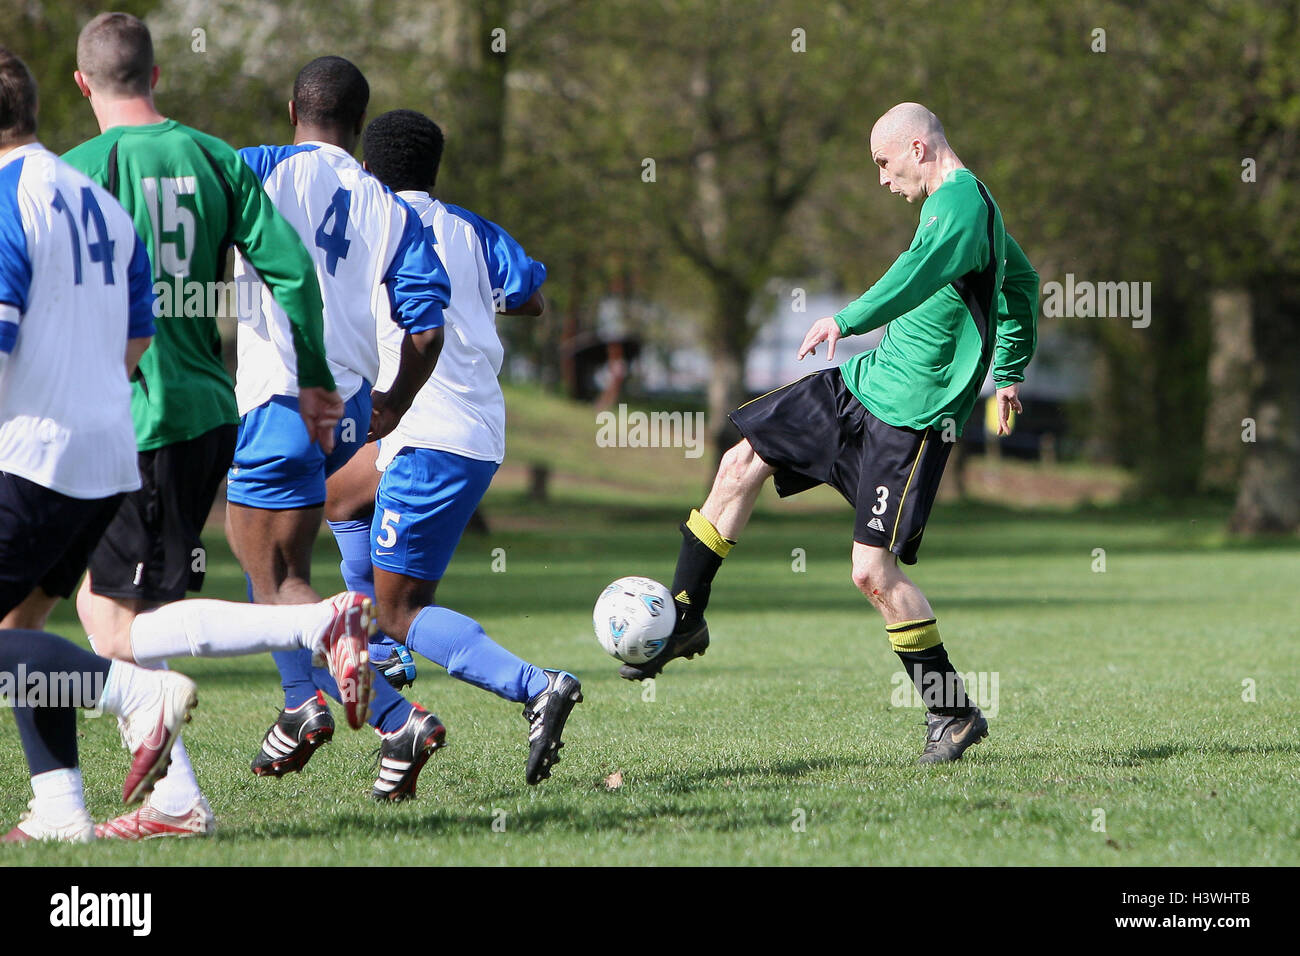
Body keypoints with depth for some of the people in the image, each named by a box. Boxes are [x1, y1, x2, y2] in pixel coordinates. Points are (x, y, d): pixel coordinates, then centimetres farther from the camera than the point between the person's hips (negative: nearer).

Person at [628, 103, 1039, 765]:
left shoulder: (960, 202, -17)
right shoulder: (965, 202, 16)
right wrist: (1008, 373, 36)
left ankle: (954, 715, 1)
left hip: (911, 415, -10)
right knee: (741, 463, 9)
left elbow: (924, 267, -39)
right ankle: (683, 619, 21)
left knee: (873, 571, -12)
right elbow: (1021, 282, 32)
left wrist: (850, 318, -52)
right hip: (866, 381, 10)